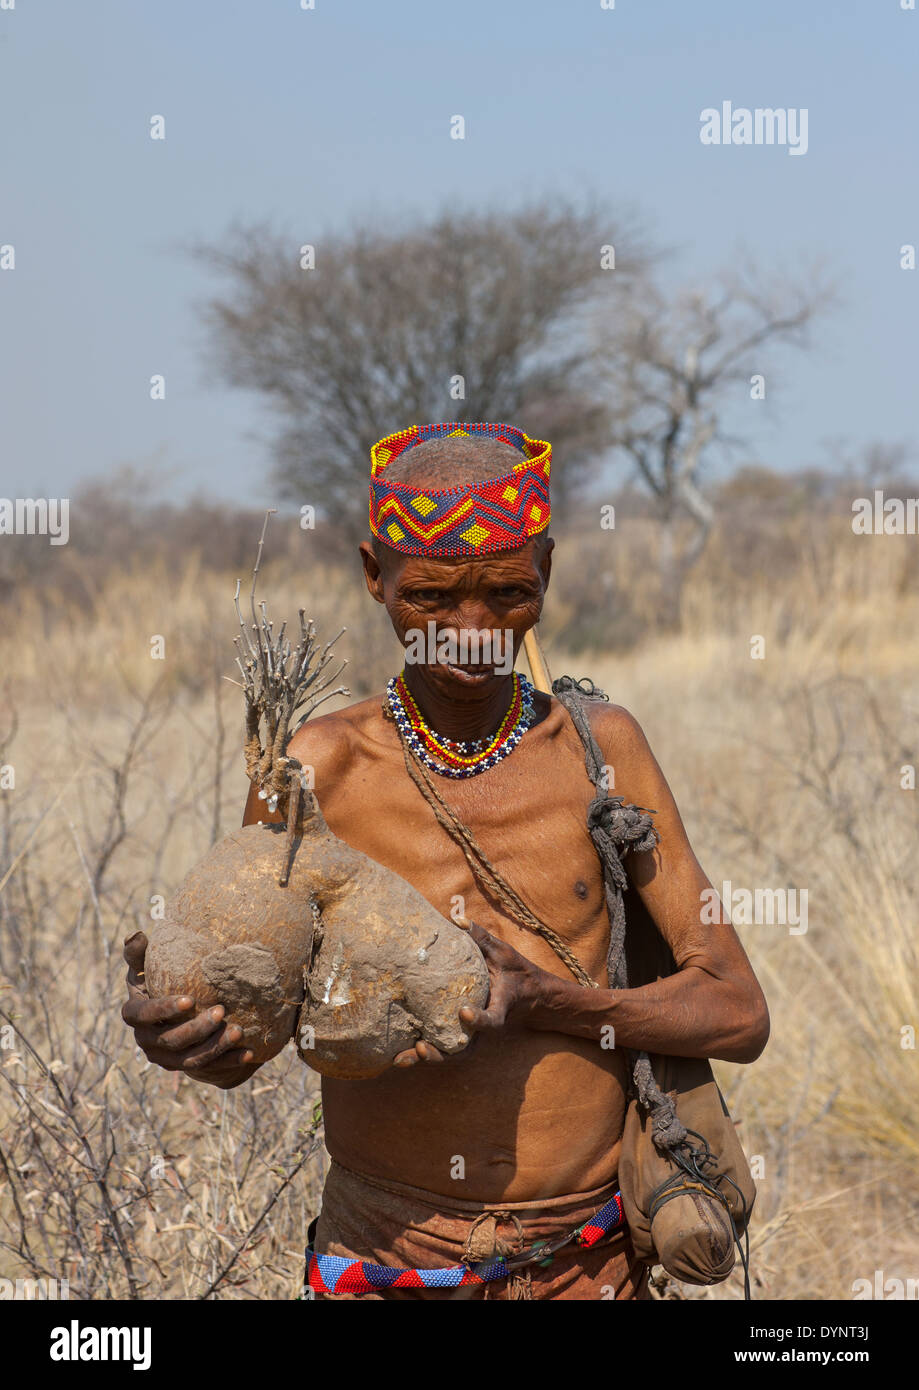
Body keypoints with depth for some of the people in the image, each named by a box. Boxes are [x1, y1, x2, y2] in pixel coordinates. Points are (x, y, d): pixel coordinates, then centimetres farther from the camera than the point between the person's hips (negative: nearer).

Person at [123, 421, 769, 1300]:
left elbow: (738, 1014, -1)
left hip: (590, 1260, 1)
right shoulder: (318, 767, -5)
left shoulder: (600, 748, 0)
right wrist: (166, 1024, -22)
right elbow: (237, 1050, 1)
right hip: (385, 1260, -1)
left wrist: (545, 1001, -17)